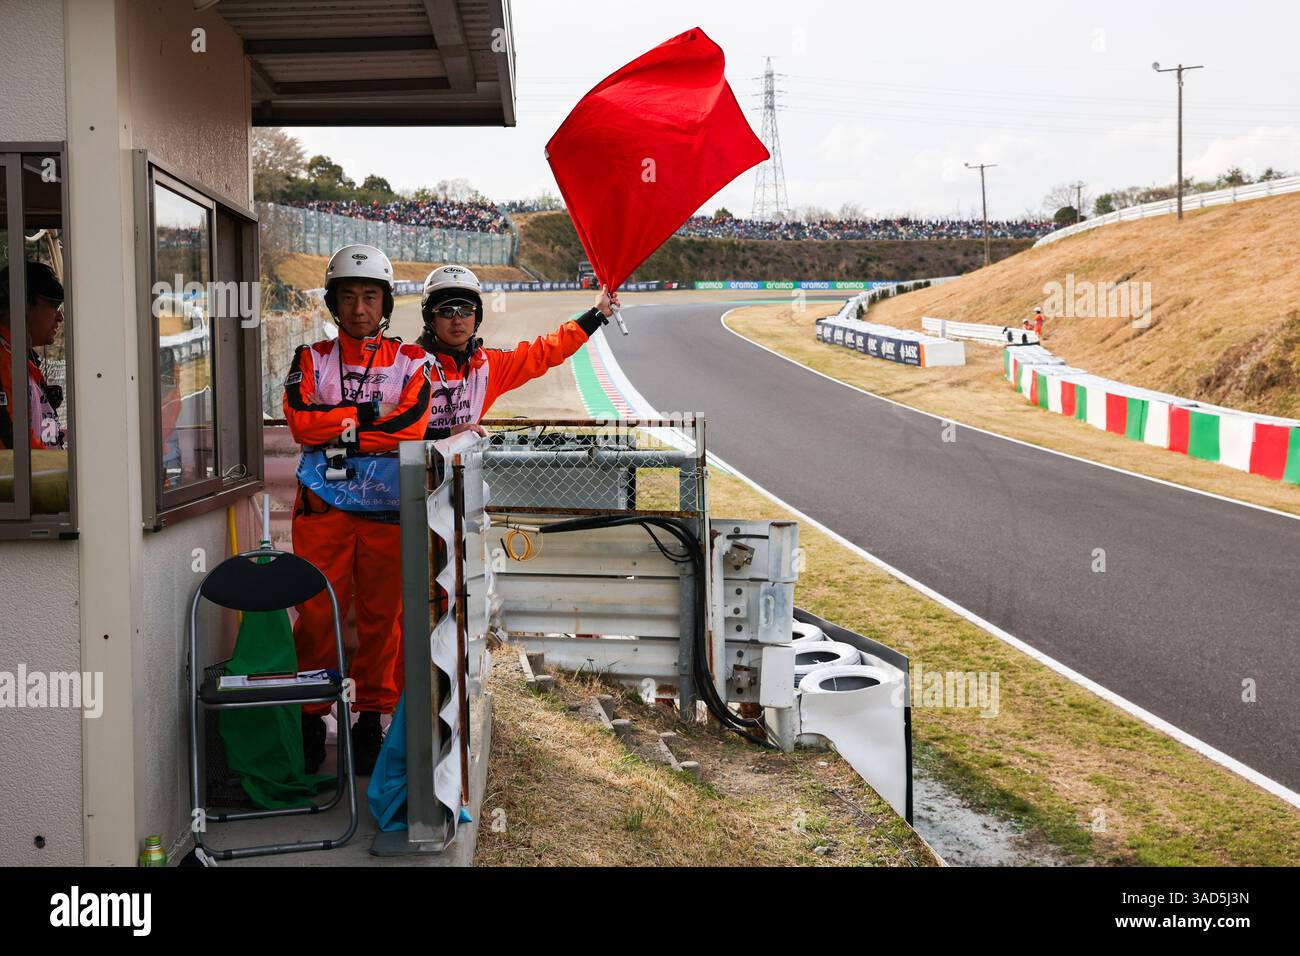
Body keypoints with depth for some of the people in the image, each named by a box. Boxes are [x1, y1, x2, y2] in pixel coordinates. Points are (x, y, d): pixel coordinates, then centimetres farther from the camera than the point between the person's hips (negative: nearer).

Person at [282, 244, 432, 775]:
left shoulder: (410, 362, 7)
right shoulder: (311, 360, 11)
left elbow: (410, 427, -10)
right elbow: (301, 421, -6)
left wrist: (337, 426, -9)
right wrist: (370, 414, -9)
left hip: (387, 508, 0)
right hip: (323, 506, 0)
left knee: (381, 616, 5)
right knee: (318, 614, 0)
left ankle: (371, 719, 18)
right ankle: (311, 718, 13)